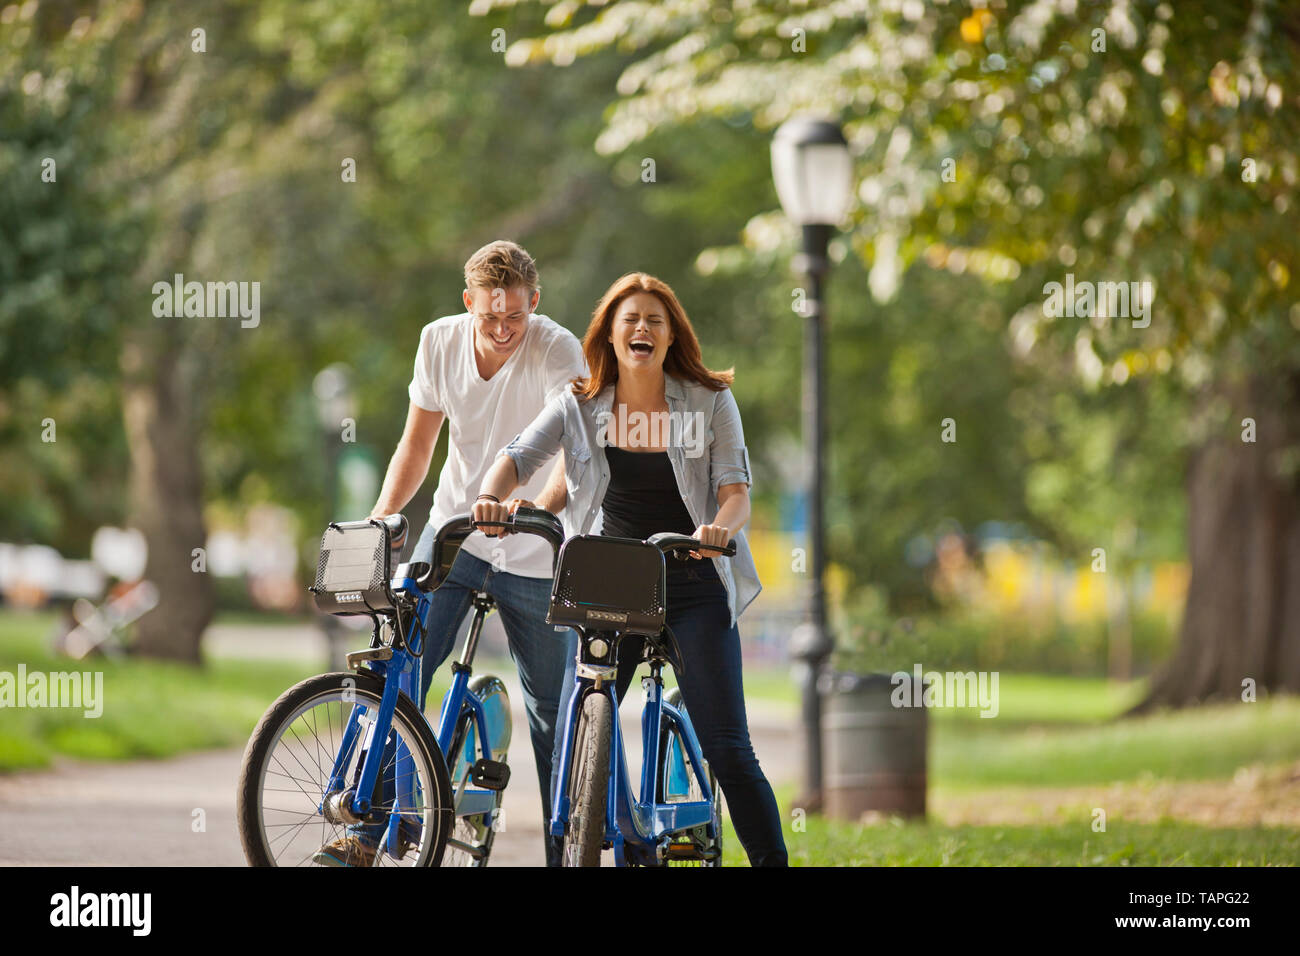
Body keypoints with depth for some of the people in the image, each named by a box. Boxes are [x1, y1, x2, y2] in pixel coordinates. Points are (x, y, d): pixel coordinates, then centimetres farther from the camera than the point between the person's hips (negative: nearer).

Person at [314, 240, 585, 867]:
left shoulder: (558, 352, -18)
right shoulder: (440, 342, -5)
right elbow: (417, 445, 6)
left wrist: (540, 507, -51)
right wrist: (380, 520, -9)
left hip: (534, 557, -3)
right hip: (452, 534, 3)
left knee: (553, 715, 4)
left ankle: (566, 854, 18)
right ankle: (367, 833, -11)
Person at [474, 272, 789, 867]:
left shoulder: (710, 402, 0)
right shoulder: (581, 405, 3)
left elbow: (735, 492, -6)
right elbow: (520, 456, -7)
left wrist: (721, 527, -30)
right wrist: (490, 498, -30)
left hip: (693, 589, -2)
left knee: (728, 751, -8)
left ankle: (773, 861, 0)